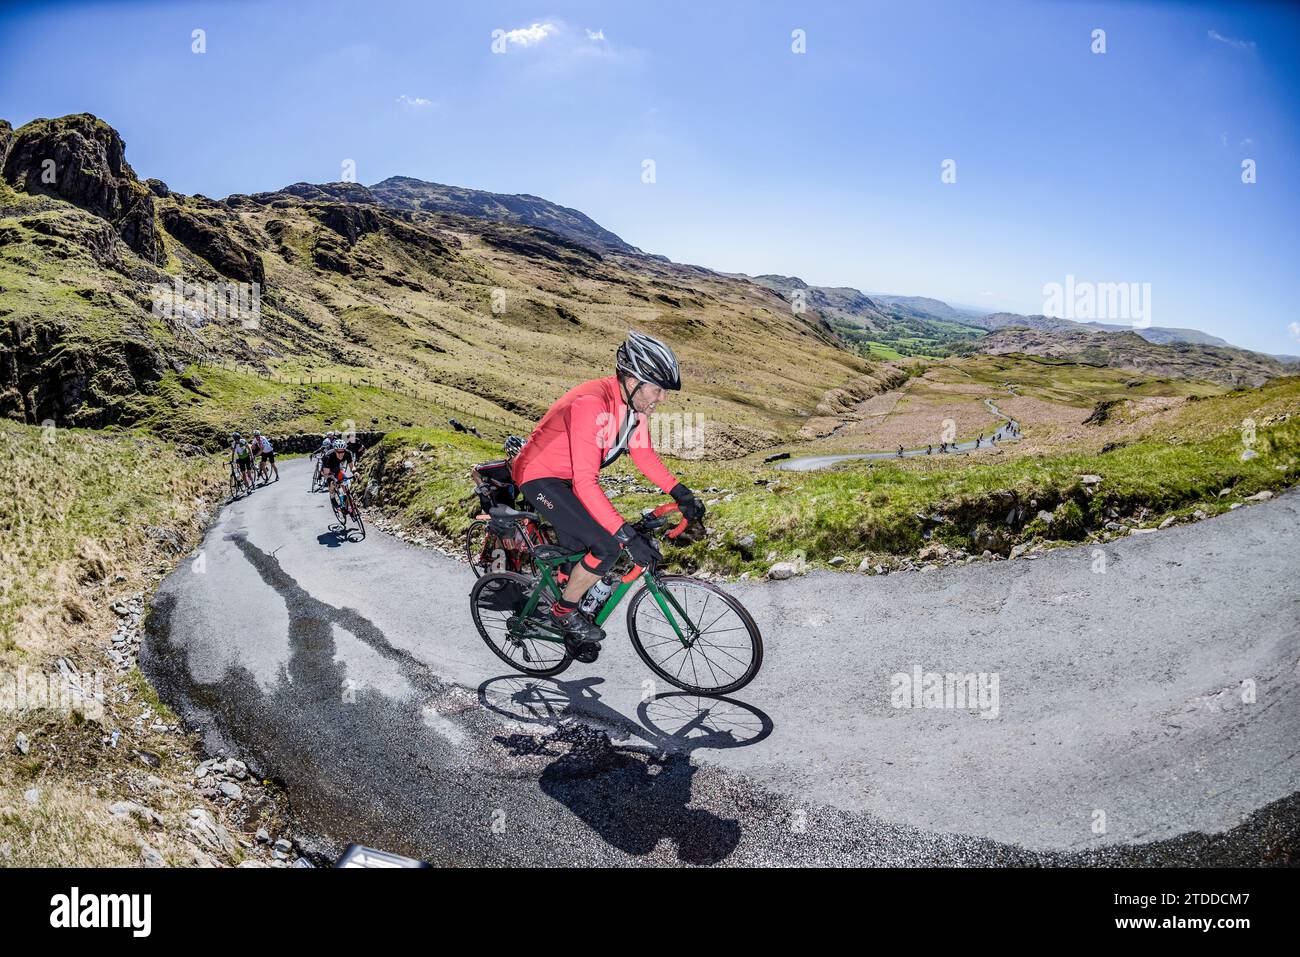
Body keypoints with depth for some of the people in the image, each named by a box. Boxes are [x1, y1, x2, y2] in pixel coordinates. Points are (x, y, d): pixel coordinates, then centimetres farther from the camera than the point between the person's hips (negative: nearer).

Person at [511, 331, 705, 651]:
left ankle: (573, 632, 38)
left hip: (569, 478, 9)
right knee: (608, 546, -18)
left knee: (579, 555, 17)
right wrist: (627, 535, -41)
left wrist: (680, 492, -6)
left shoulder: (634, 401, -9)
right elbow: (586, 483, -39)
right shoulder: (591, 404, -36)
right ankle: (564, 611, 4)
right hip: (540, 478, -9)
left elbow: (643, 454, 5)